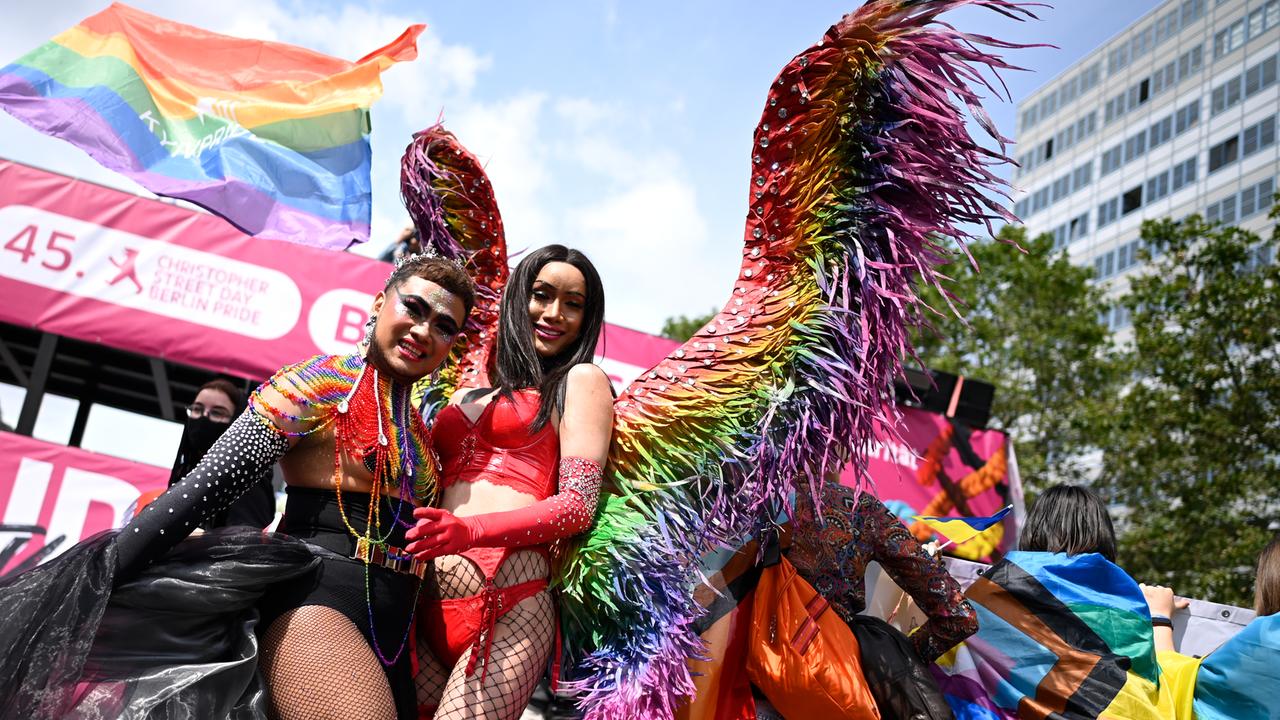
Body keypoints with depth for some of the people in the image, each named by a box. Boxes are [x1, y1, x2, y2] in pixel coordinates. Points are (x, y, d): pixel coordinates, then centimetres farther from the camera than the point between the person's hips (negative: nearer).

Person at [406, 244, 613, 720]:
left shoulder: (581, 379, 6)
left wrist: (472, 530, -18)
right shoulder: (471, 389, 21)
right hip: (427, 605, 5)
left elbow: (579, 503, -4)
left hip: (507, 604, -5)